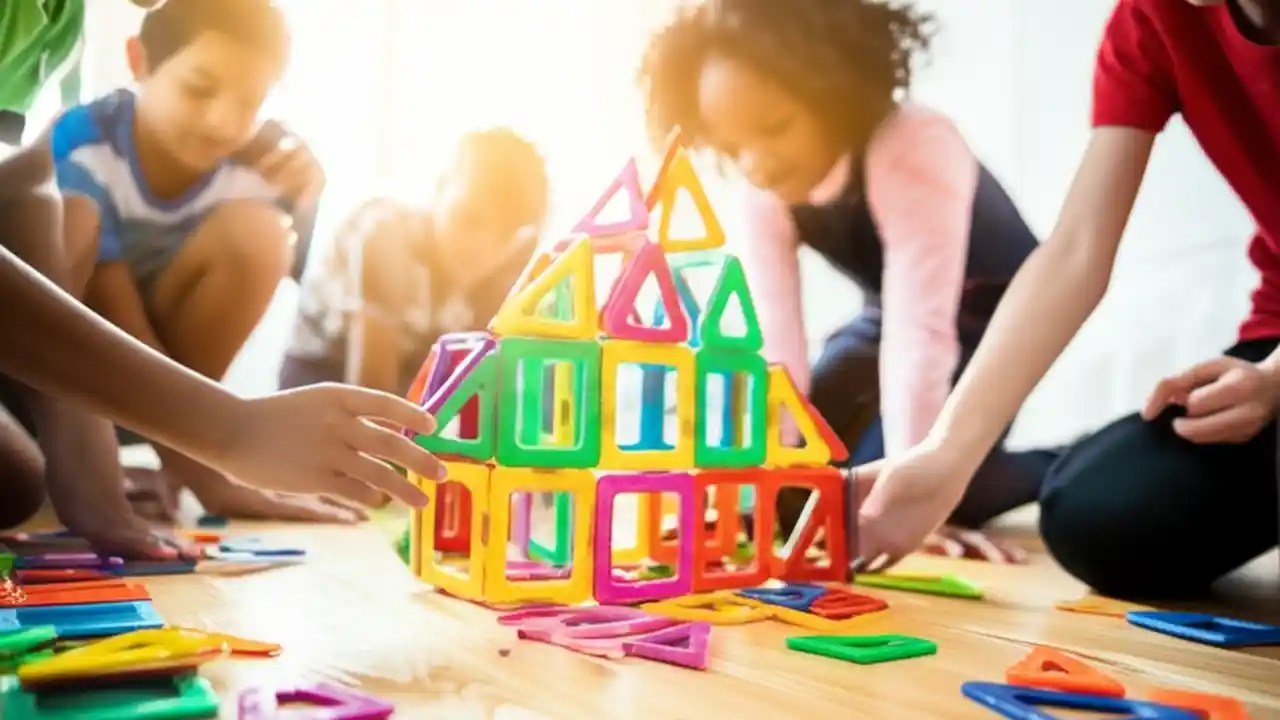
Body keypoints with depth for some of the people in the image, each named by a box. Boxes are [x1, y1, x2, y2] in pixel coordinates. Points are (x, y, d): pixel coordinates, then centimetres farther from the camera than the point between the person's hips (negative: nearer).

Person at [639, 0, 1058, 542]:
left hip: (994, 308, -6)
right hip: (891, 311, 6)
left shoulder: (914, 153, -35)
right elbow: (775, 340, -20)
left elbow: (921, 332, -41)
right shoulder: (765, 191, -15)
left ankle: (1055, 471, 4)